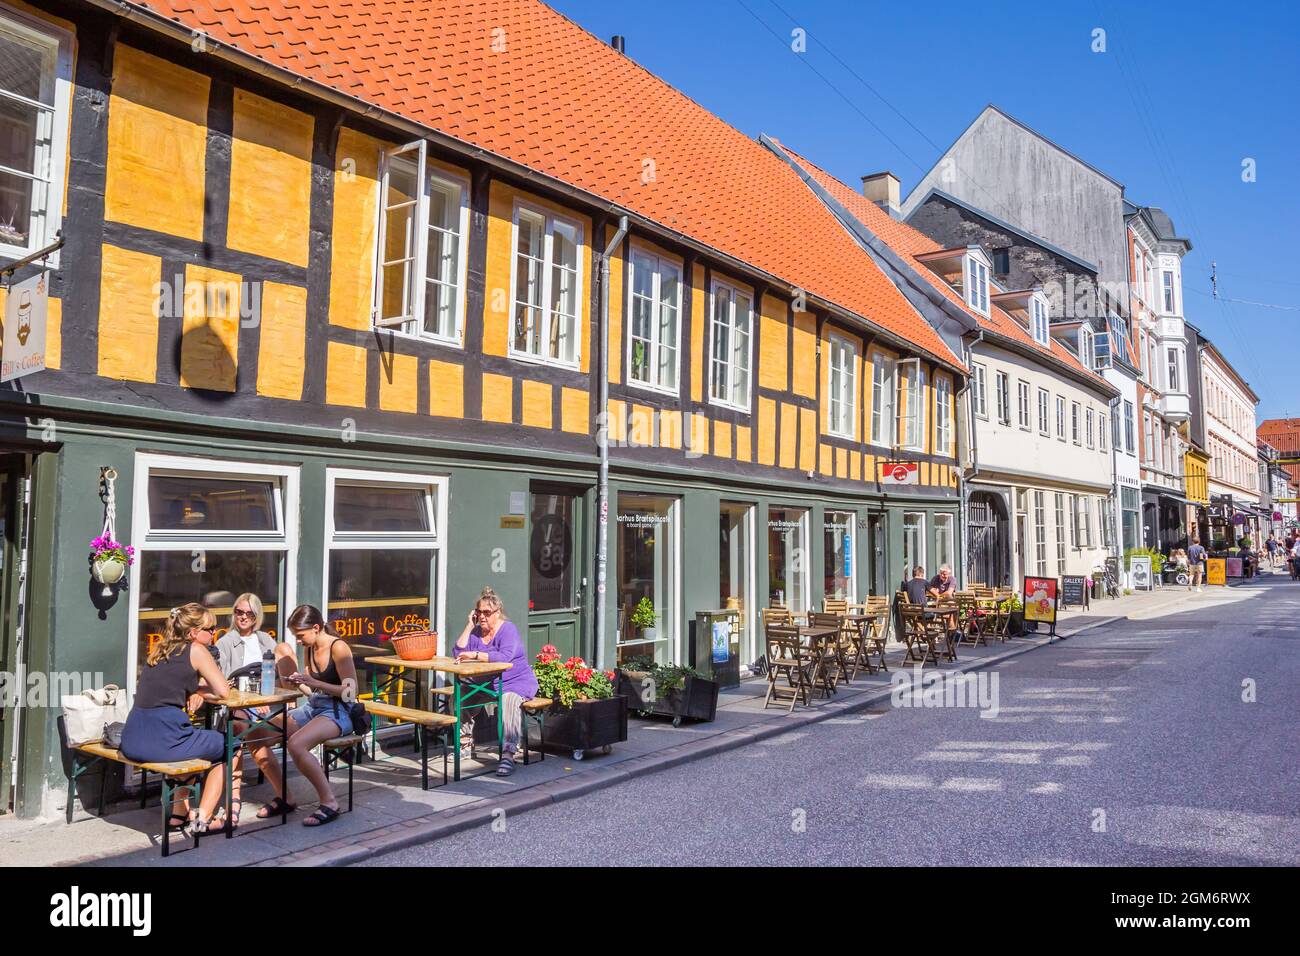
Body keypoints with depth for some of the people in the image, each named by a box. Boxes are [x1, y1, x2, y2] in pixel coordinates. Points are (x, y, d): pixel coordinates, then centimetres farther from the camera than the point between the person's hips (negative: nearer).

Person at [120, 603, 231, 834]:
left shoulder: (159, 650, 17)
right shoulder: (197, 650, -4)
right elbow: (223, 691, -4)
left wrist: (194, 692, 10)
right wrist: (199, 691, 14)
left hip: (131, 740, 8)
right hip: (163, 739, -8)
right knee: (228, 746, 15)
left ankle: (179, 814, 34)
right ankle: (202, 818, 11)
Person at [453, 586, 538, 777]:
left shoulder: (508, 629, -12)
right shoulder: (476, 632, 8)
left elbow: (504, 657, -29)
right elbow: (459, 653, -4)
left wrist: (475, 655, -31)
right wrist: (469, 626, -6)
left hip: (517, 682, -7)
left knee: (509, 699, -36)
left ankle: (508, 754, -40)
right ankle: (465, 740, 6)